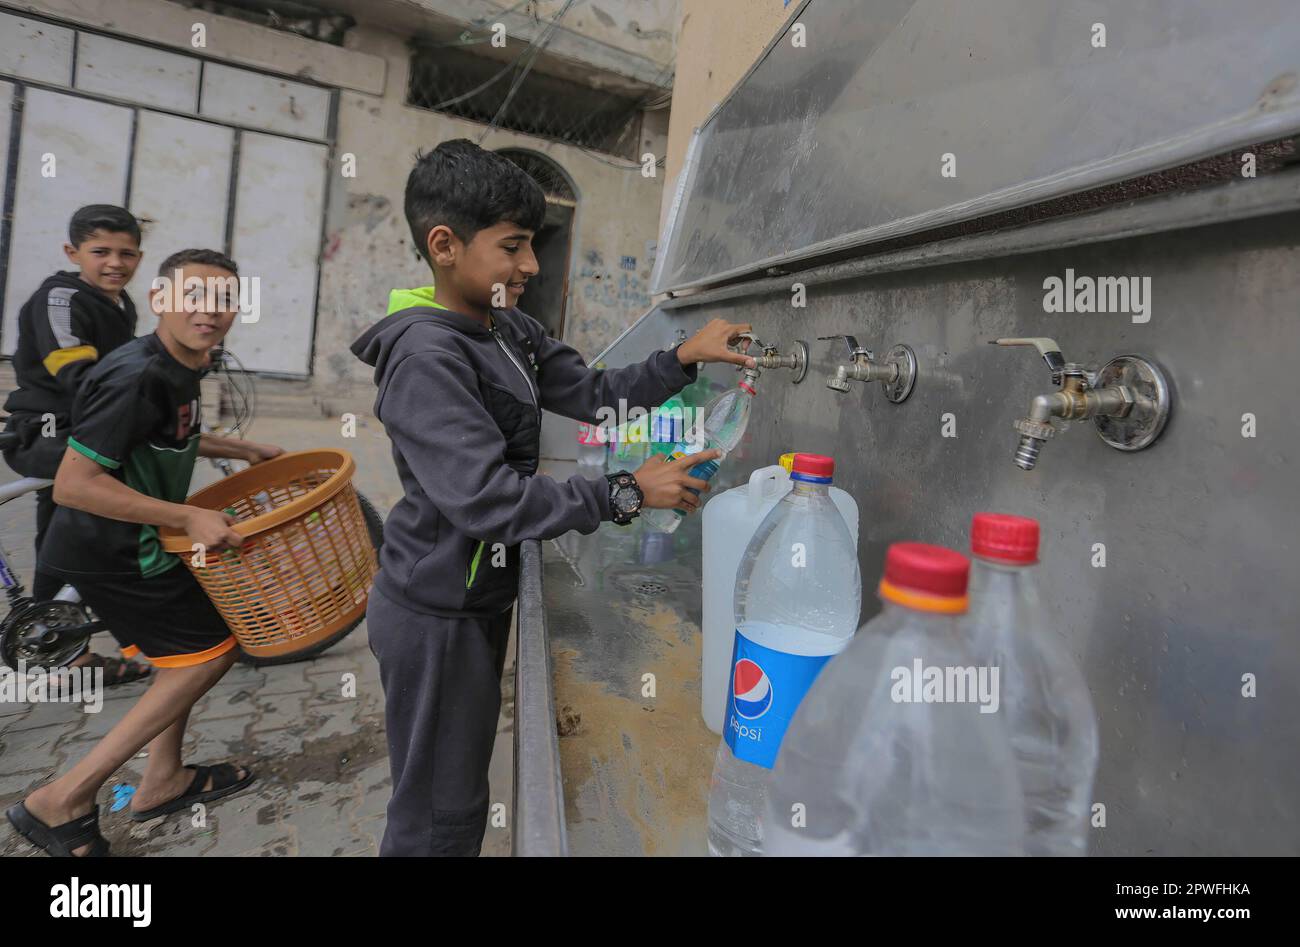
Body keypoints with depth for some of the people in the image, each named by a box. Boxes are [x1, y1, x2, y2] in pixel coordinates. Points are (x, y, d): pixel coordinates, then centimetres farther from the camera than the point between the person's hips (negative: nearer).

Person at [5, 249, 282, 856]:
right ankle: (61, 801, 10)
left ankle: (162, 781, 36)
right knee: (208, 652, -1)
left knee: (186, 651, 19)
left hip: (133, 544, 10)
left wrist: (241, 450, 17)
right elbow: (72, 484, -29)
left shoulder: (179, 367, 4)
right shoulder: (136, 378, -26)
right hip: (112, 555, -10)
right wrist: (189, 519, -29)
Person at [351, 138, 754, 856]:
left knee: (461, 785, 25)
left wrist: (683, 358, -8)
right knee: (440, 812, 10)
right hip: (437, 615, -8)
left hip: (482, 595, 8)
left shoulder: (512, 331, 4)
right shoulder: (425, 356, -24)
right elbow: (487, 499, -30)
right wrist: (628, 493, -27)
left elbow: (592, 394, 5)